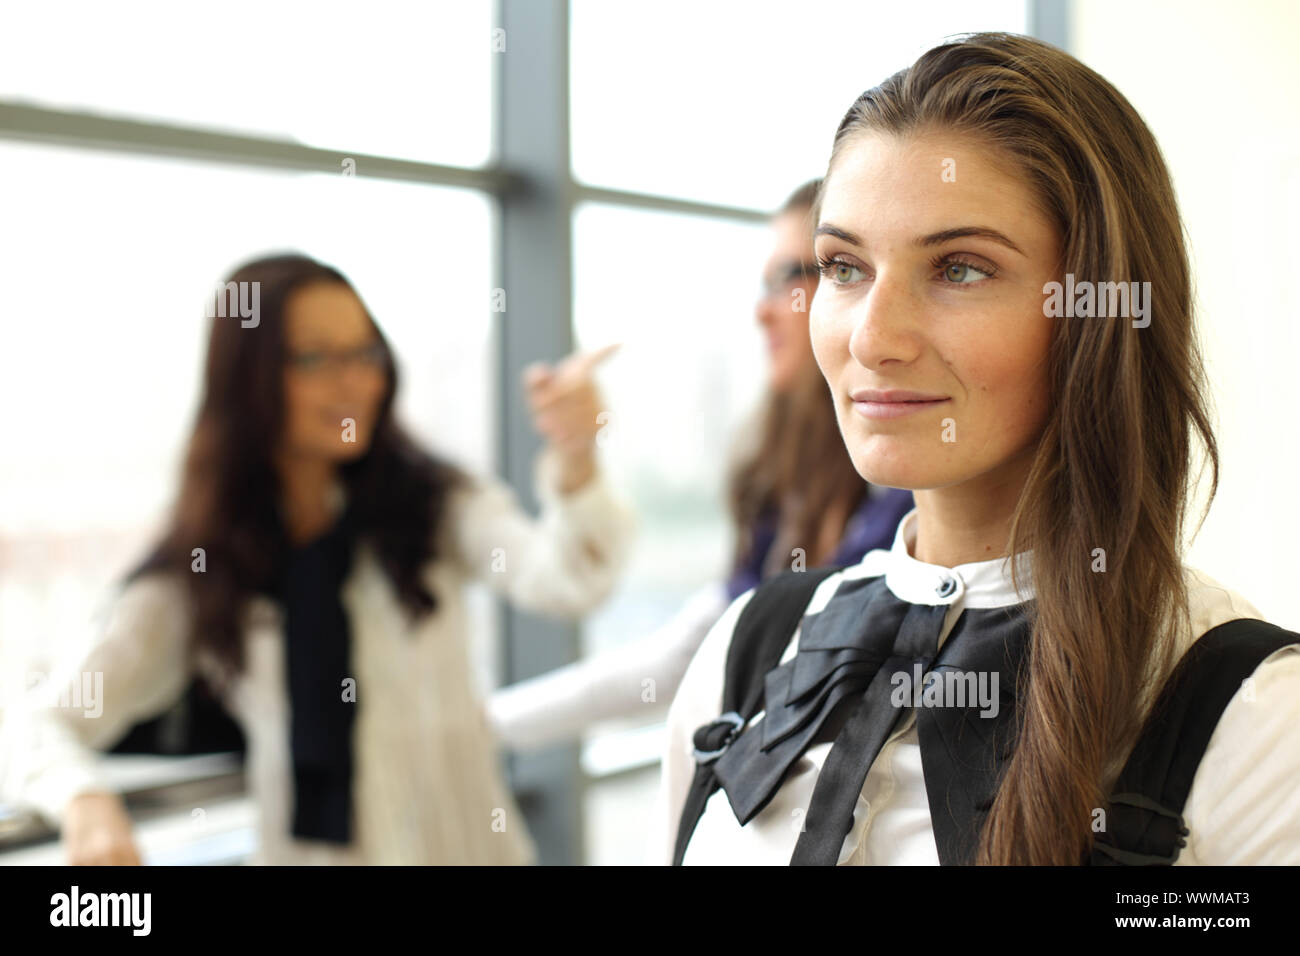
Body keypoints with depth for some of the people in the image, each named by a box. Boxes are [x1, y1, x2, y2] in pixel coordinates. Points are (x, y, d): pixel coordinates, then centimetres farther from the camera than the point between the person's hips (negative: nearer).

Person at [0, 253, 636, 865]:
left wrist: (575, 463, -38)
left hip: (463, 846, 1)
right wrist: (85, 803, -24)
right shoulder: (193, 576, 3)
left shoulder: (438, 507, 3)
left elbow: (563, 579, -16)